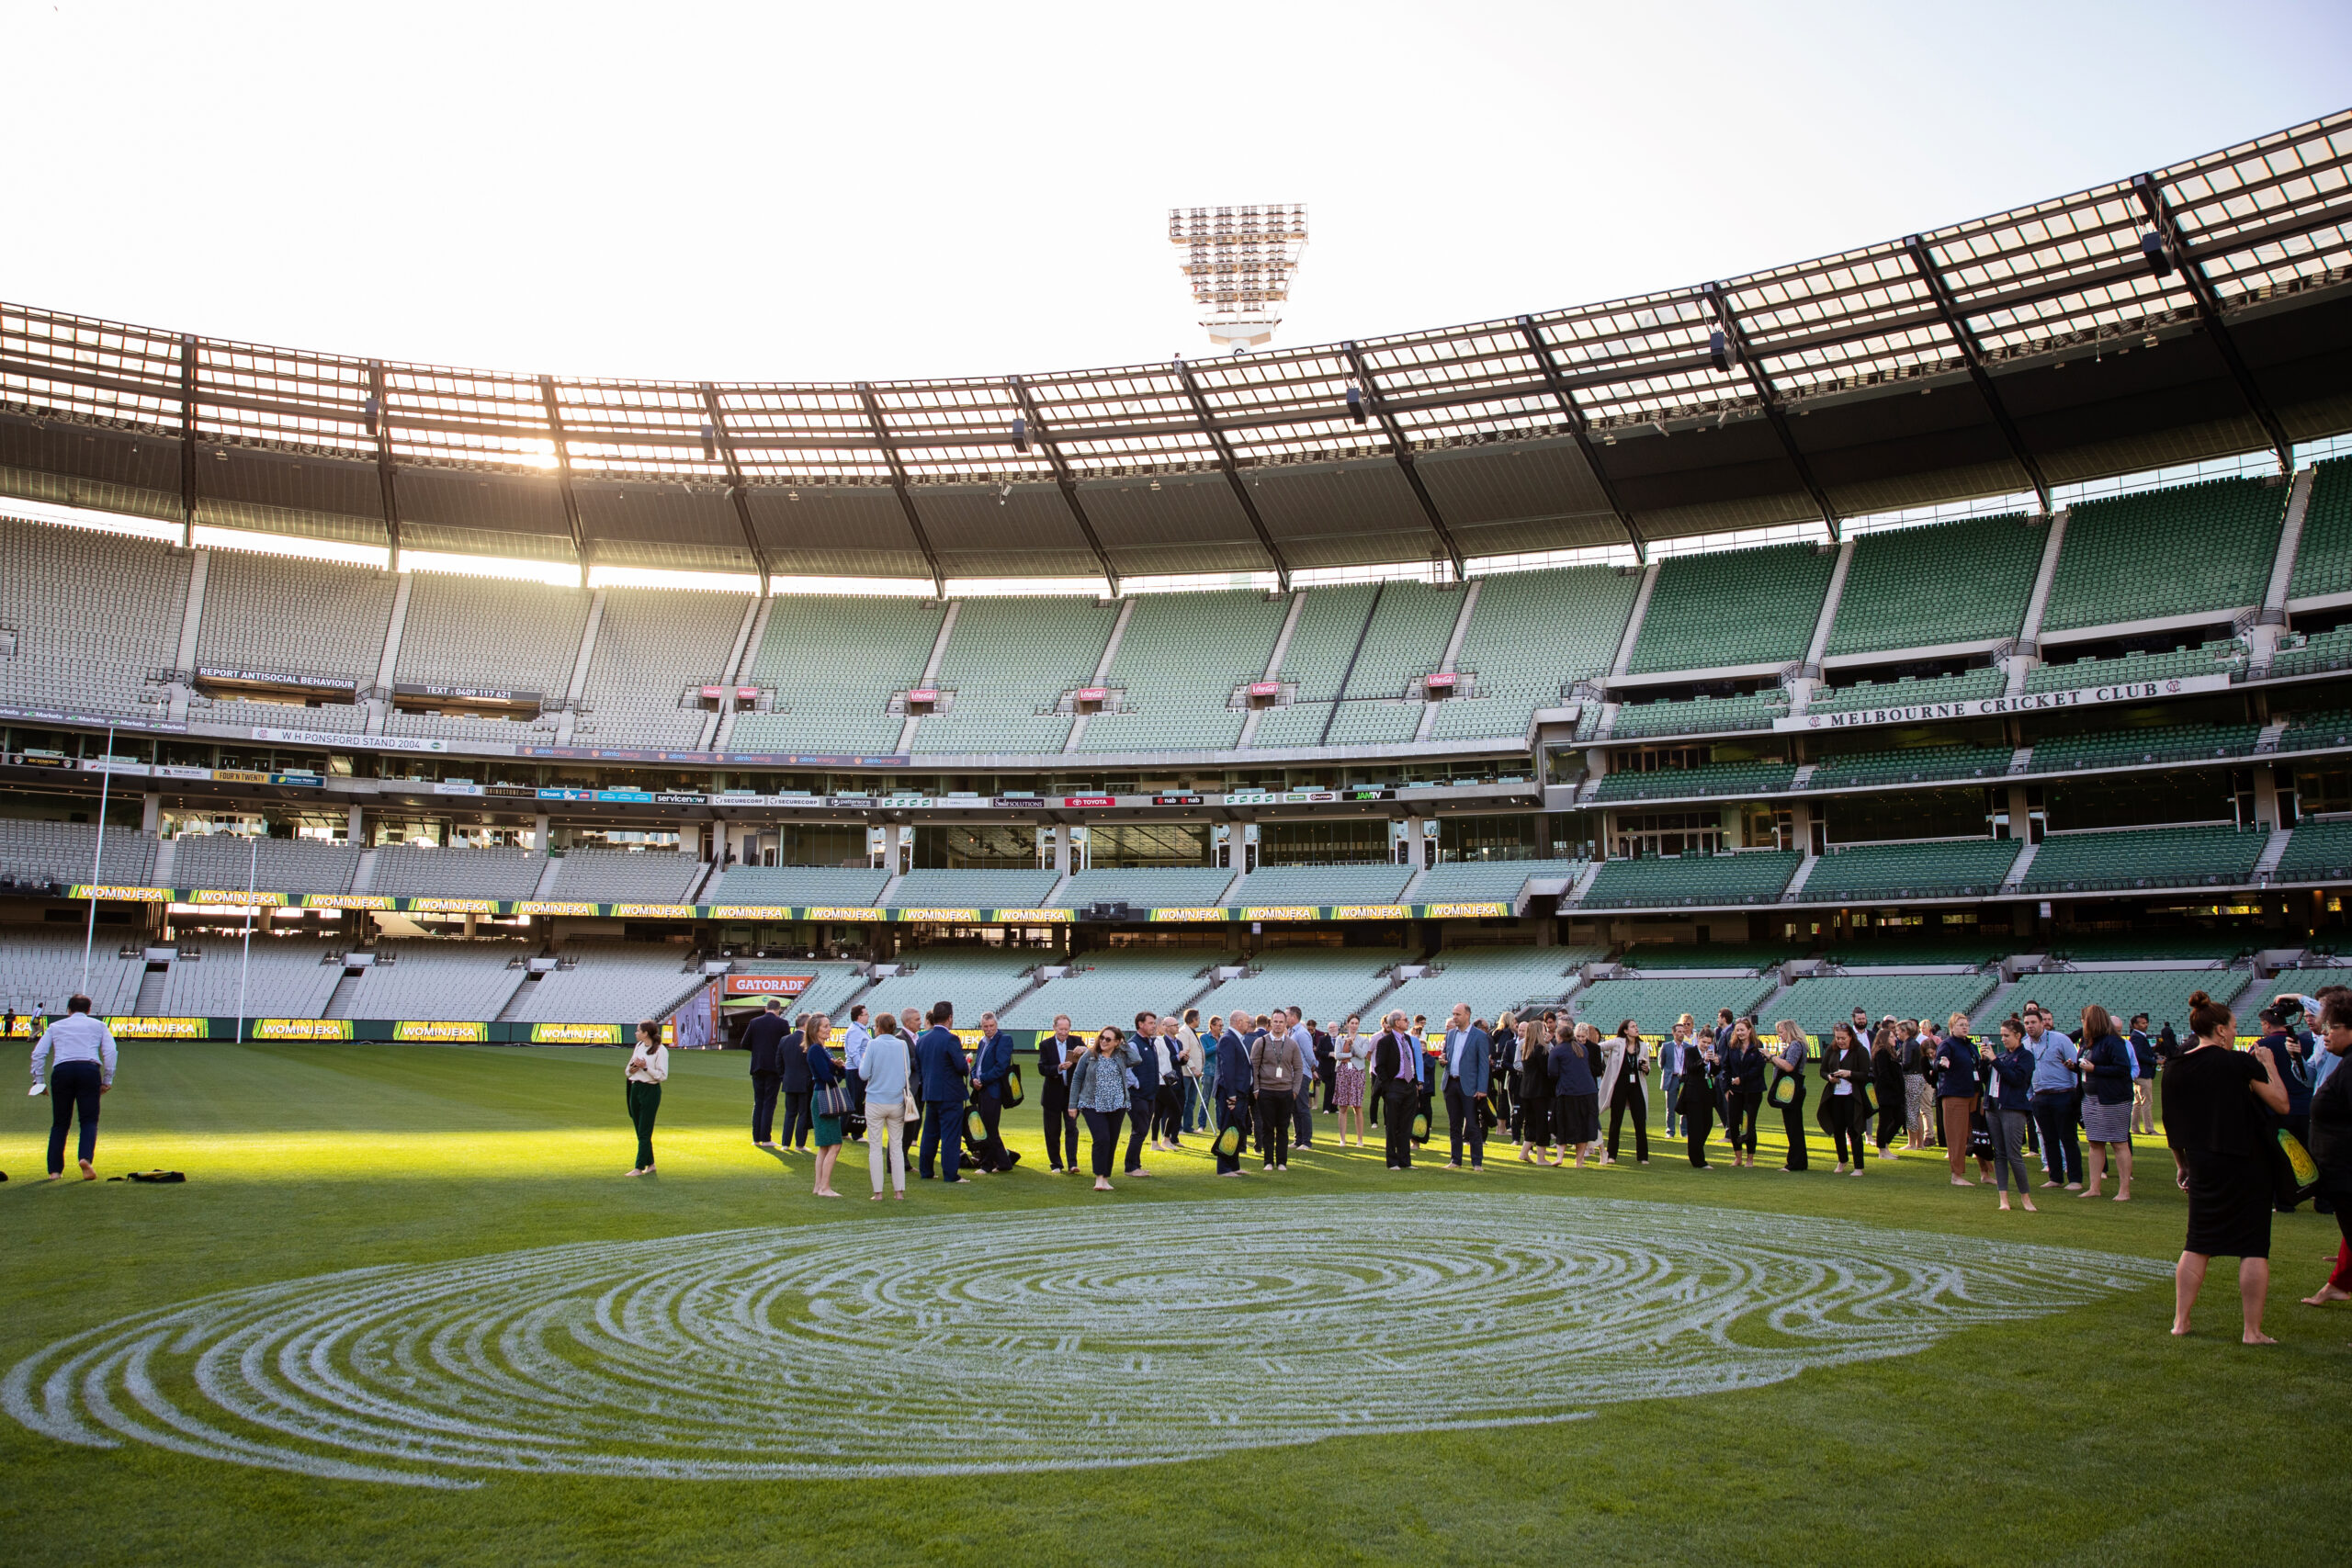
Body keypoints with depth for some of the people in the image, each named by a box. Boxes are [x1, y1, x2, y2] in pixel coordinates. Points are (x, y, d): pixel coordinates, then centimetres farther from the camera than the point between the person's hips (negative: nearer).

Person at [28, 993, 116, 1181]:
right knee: (89, 1120, -1)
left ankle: (55, 1170, 3)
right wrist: (107, 1080, 9)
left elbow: (38, 1054, 12)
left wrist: (39, 1081, 12)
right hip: (90, 1069, -1)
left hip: (61, 1070, 1)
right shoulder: (98, 1025, 21)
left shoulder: (55, 1026, 24)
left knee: (59, 1123, 9)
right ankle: (85, 1158, -25)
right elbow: (110, 1051, 7)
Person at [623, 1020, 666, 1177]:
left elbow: (662, 1075, -13)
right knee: (640, 1131, 10)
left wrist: (645, 1067, -20)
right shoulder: (638, 1046, 12)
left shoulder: (660, 1050, -9)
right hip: (635, 1089, 7)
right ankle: (650, 1164, 20)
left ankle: (639, 1168, -3)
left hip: (651, 1090, -7)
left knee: (644, 1132, -5)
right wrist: (632, 1068, -5)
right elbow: (627, 1071, 17)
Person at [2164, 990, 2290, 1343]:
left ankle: (2180, 1321, 13)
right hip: (2247, 1165, -5)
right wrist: (2270, 1066, 10)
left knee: (2197, 1245, 13)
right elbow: (2281, 1104, -2)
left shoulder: (2175, 1069, 3)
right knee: (2254, 1247, 2)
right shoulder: (2241, 1063, -11)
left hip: (2202, 1165, 5)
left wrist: (2183, 1165, 20)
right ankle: (2253, 1330, 3)